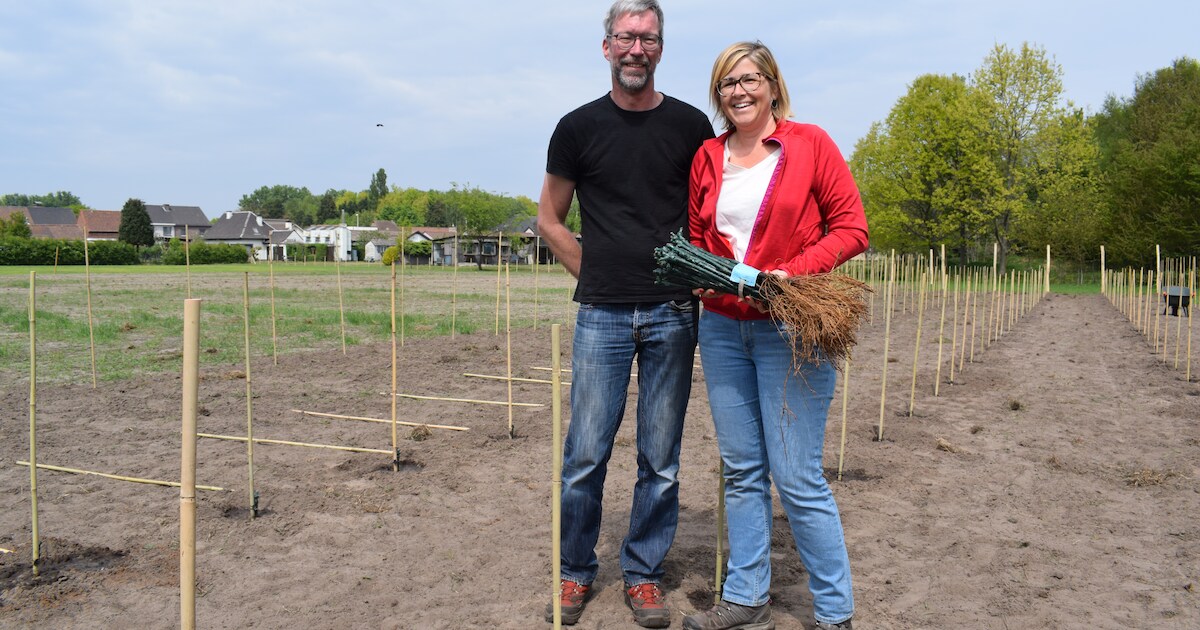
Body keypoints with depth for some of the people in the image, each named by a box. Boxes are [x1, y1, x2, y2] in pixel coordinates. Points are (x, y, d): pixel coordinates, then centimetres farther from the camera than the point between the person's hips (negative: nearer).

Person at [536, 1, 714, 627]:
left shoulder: (691, 125, 6)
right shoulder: (579, 127, 4)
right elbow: (550, 220, 11)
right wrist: (599, 274, 3)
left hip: (673, 316, 1)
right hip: (602, 315, -1)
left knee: (660, 459, 8)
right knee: (585, 453, 2)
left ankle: (643, 575, 24)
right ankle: (575, 573, 21)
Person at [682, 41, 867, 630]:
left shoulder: (810, 144, -2)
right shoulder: (707, 156, 10)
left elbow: (852, 227, -5)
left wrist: (793, 272, -17)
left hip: (789, 327, -5)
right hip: (722, 328, 5)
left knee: (797, 479, -4)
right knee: (742, 471, 11)